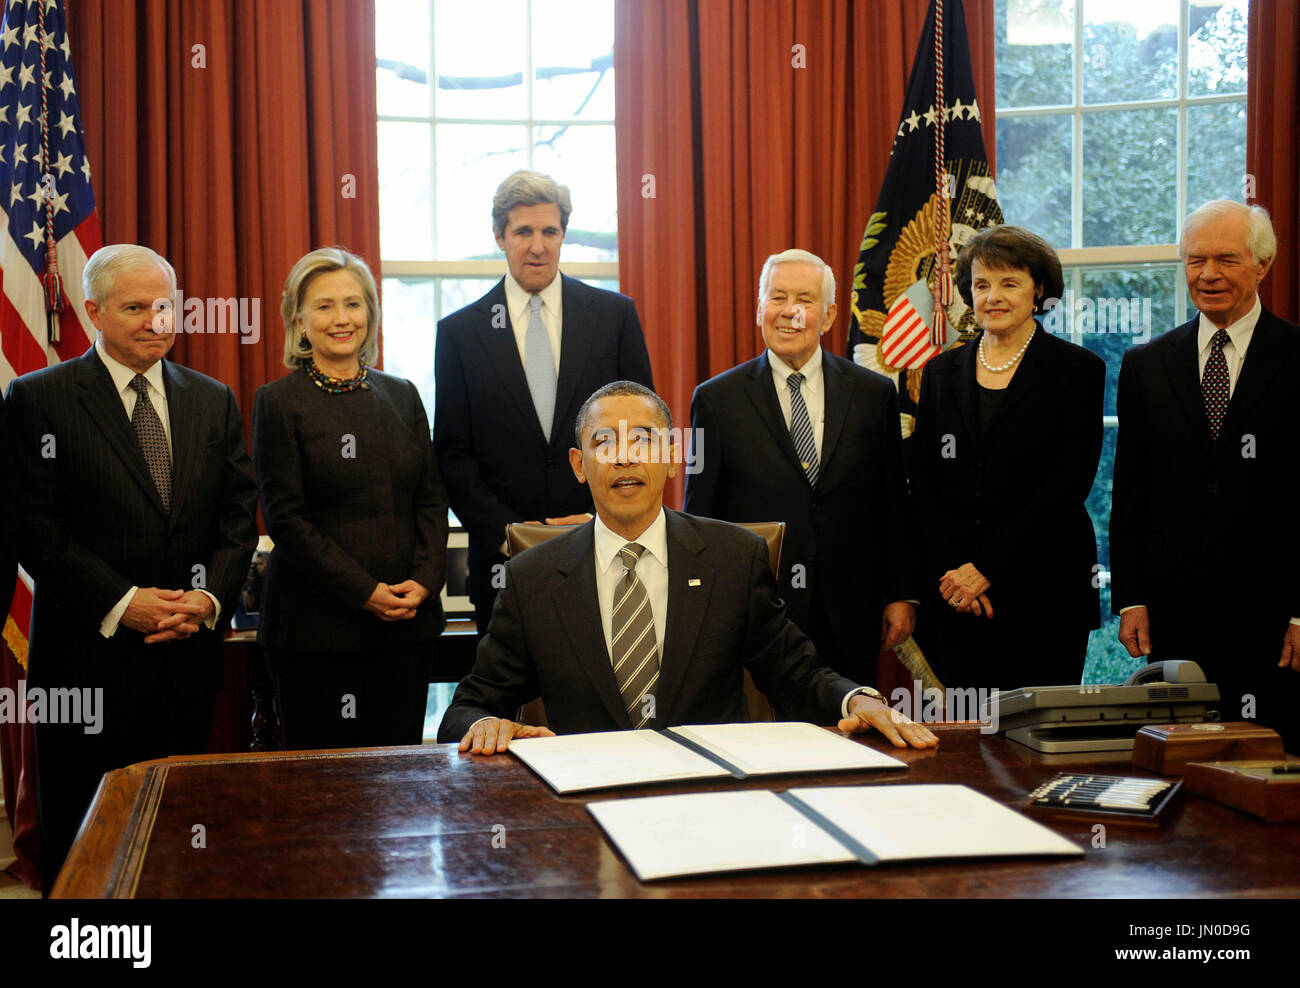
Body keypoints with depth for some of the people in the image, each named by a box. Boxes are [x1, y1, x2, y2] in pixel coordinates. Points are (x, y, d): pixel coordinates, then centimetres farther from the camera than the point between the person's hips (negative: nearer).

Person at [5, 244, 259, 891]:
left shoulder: (213, 400, 11)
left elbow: (237, 516, 9)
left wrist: (209, 597, -7)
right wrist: (120, 602, -16)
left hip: (189, 652, 4)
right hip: (87, 656, -3)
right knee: (80, 843, 6)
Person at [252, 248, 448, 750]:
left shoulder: (401, 395, 12)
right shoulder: (279, 402, -3)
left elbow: (432, 500, 11)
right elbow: (284, 517, -8)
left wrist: (424, 581, -5)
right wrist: (365, 592, -14)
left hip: (409, 619, 4)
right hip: (318, 623, -4)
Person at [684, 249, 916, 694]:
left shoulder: (875, 394, 6)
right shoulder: (716, 399, 1)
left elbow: (894, 504, 9)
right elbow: (699, 517, 3)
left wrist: (902, 596, 7)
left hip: (850, 620, 2)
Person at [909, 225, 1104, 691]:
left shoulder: (1078, 370, 0)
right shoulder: (942, 372, 11)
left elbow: (1066, 486, -9)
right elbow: (923, 484, 8)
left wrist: (987, 567, -13)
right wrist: (949, 571, -6)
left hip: (1045, 595, -3)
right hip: (955, 596, 3)